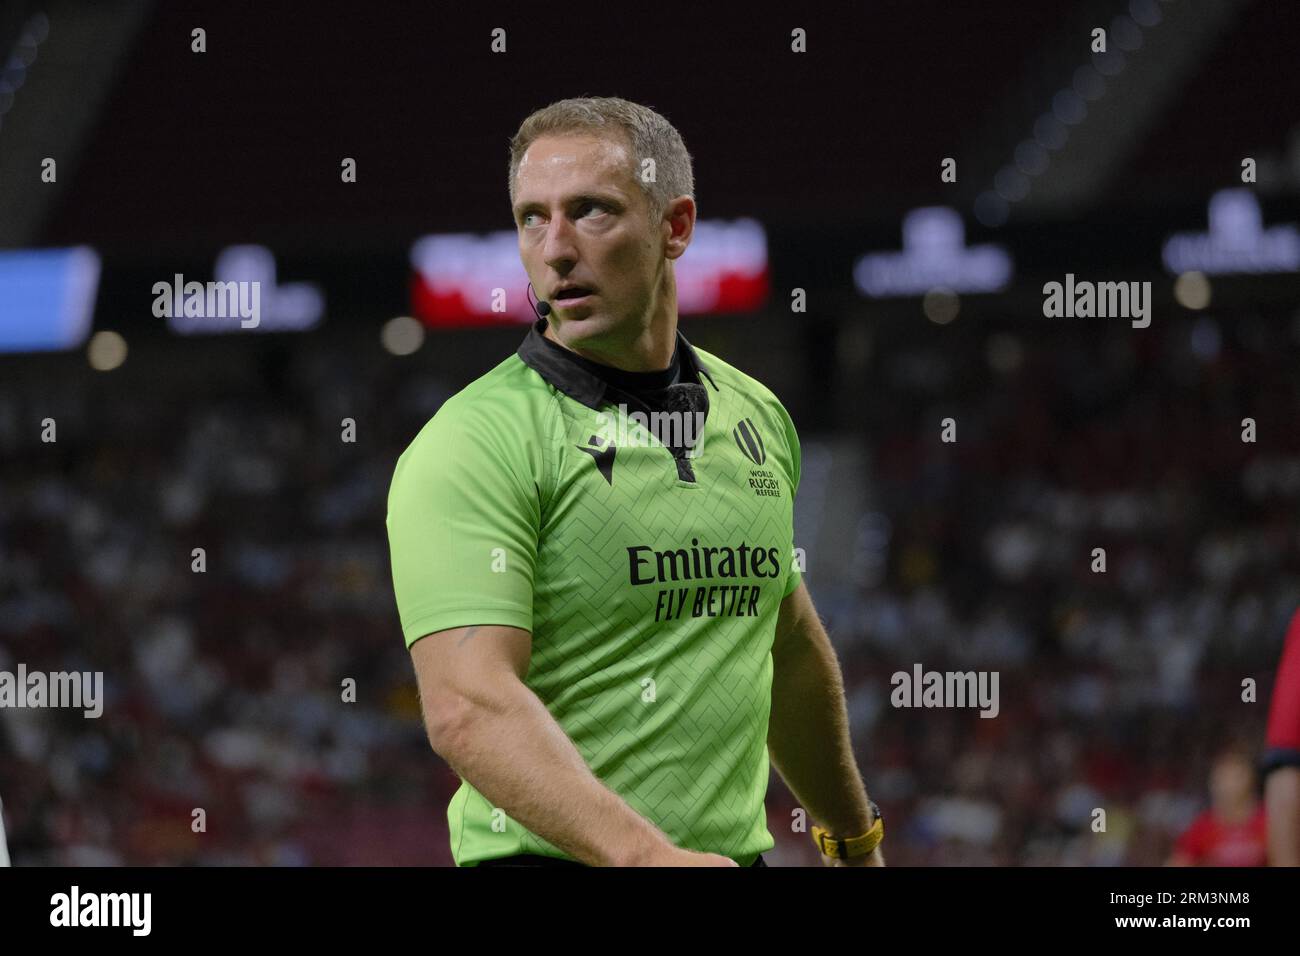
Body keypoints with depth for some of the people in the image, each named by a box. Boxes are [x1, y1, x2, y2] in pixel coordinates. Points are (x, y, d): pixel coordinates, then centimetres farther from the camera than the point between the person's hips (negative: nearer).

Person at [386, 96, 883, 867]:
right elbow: (466, 706, -23)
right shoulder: (473, 442, -11)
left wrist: (854, 842, 30)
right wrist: (648, 854, -34)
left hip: (740, 849, 6)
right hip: (550, 858, -6)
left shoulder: (757, 417, 10)